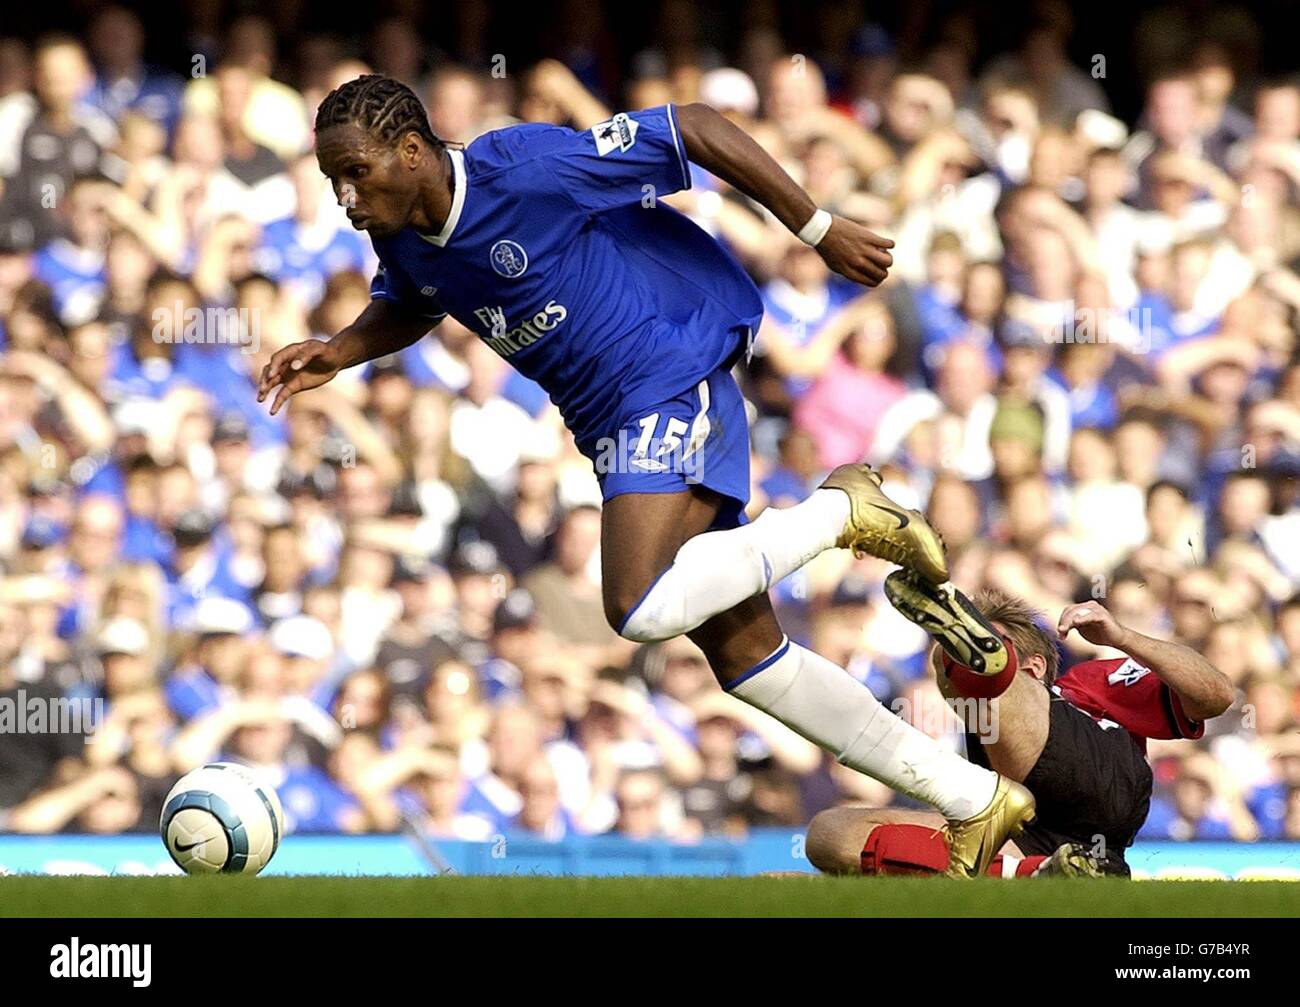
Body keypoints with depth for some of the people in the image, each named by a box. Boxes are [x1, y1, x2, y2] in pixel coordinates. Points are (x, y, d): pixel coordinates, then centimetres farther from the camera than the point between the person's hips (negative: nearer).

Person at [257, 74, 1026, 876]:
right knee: (742, 653, 6)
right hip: (612, 427, 9)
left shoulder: (526, 169, -23)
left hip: (671, 383, -9)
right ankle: (976, 799, 14)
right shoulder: (403, 242, 2)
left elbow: (696, 128, -18)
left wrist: (820, 230, -13)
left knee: (644, 607, -29)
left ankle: (842, 511, -6)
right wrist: (339, 352, 5)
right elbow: (408, 307, 26)